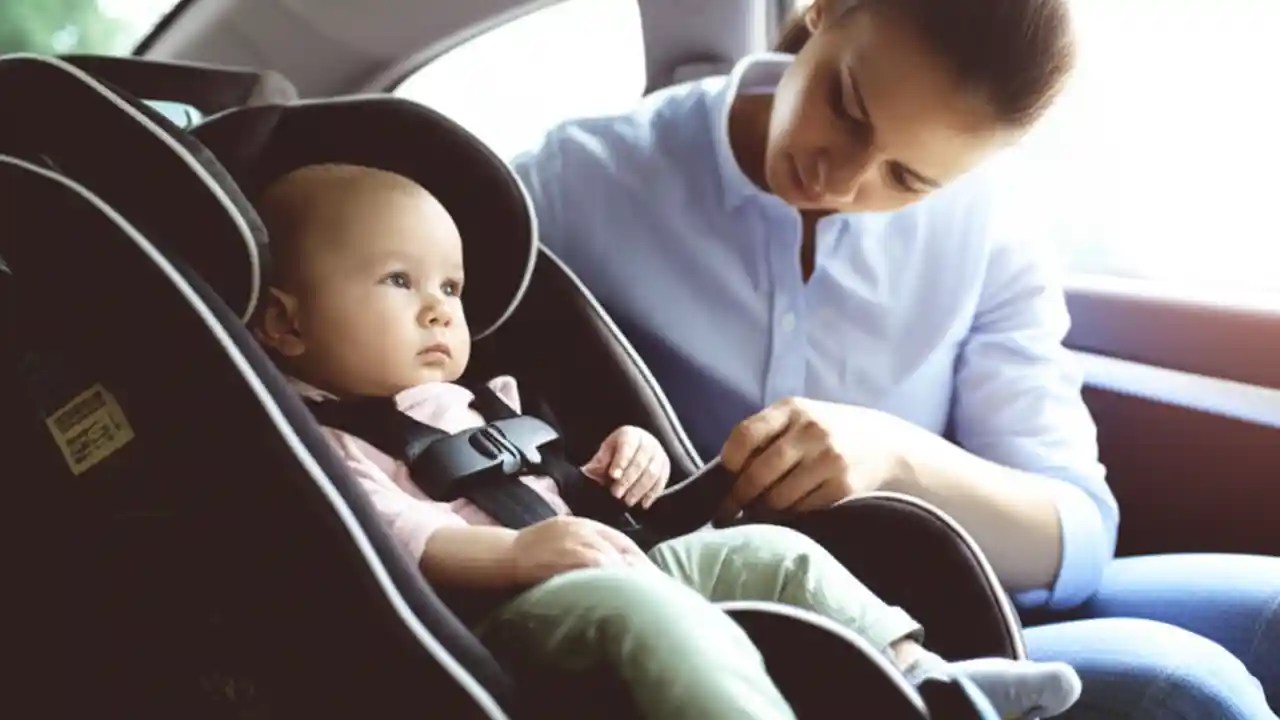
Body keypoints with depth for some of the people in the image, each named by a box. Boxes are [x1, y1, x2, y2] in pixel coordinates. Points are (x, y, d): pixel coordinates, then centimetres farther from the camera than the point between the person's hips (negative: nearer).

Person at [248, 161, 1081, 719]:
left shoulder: (473, 407, 30)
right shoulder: (323, 437, 2)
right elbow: (386, 534, -16)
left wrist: (614, 470, 11)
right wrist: (513, 552, -31)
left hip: (612, 572, 9)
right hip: (500, 605, -9)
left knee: (771, 550, 0)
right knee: (641, 603, -37)